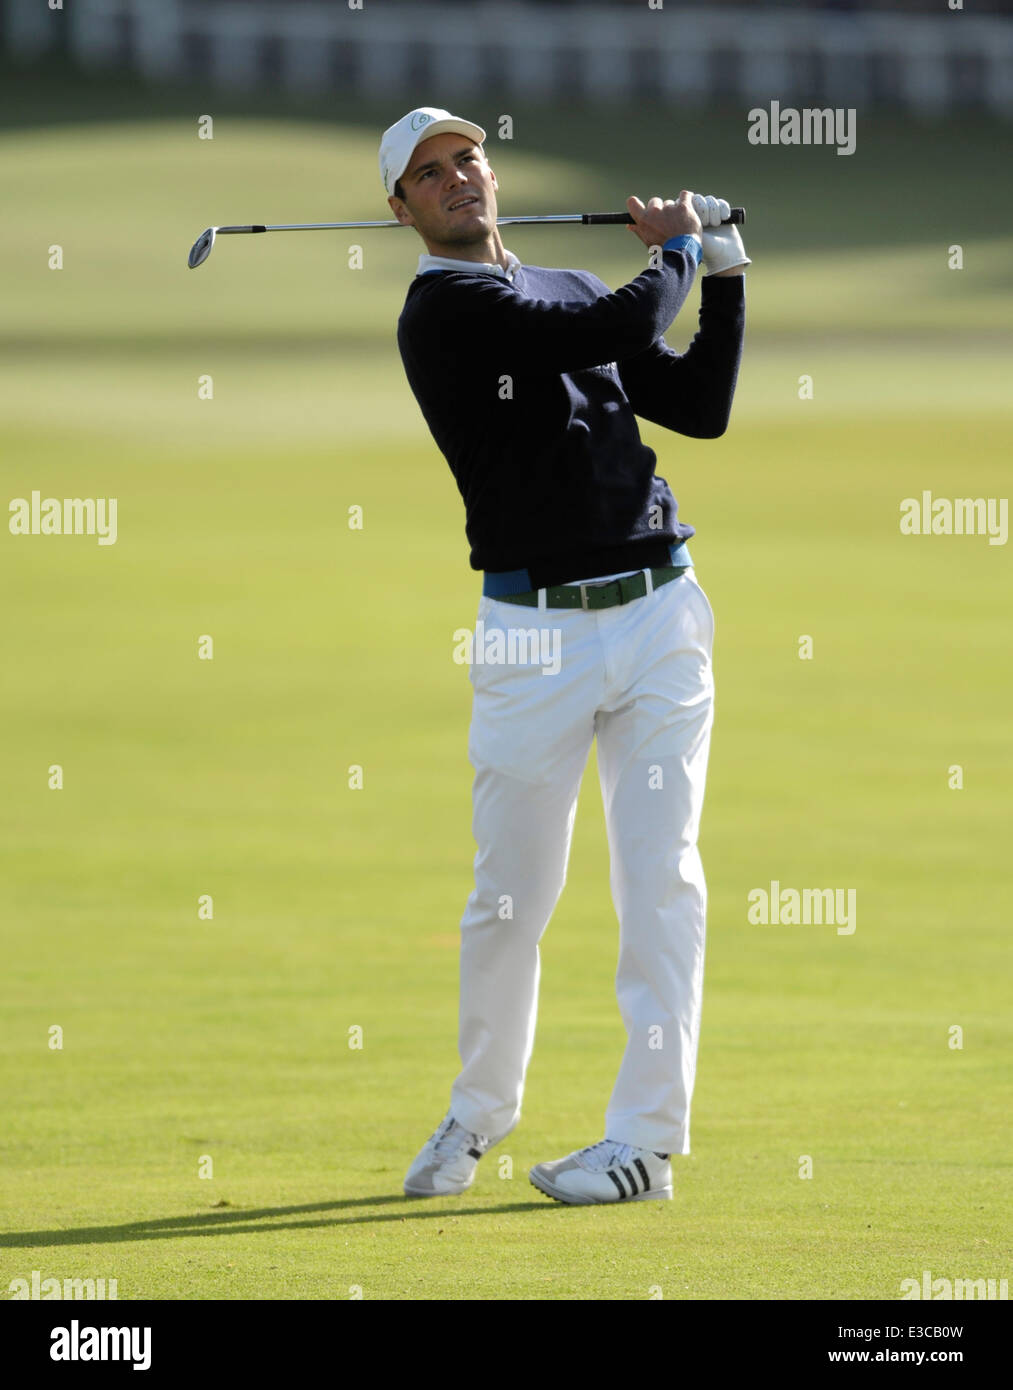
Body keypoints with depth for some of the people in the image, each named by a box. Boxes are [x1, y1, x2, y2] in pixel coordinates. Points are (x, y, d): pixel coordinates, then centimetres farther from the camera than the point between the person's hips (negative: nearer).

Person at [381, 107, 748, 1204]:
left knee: (660, 883, -2)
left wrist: (724, 274, 11)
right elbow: (619, 329, -14)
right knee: (511, 895, 3)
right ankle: (481, 1107, 25)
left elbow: (700, 407, 17)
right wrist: (674, 250, 5)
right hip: (534, 636, -4)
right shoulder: (442, 309, -6)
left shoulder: (572, 292, 17)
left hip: (659, 619, 5)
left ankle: (648, 1137, 0)